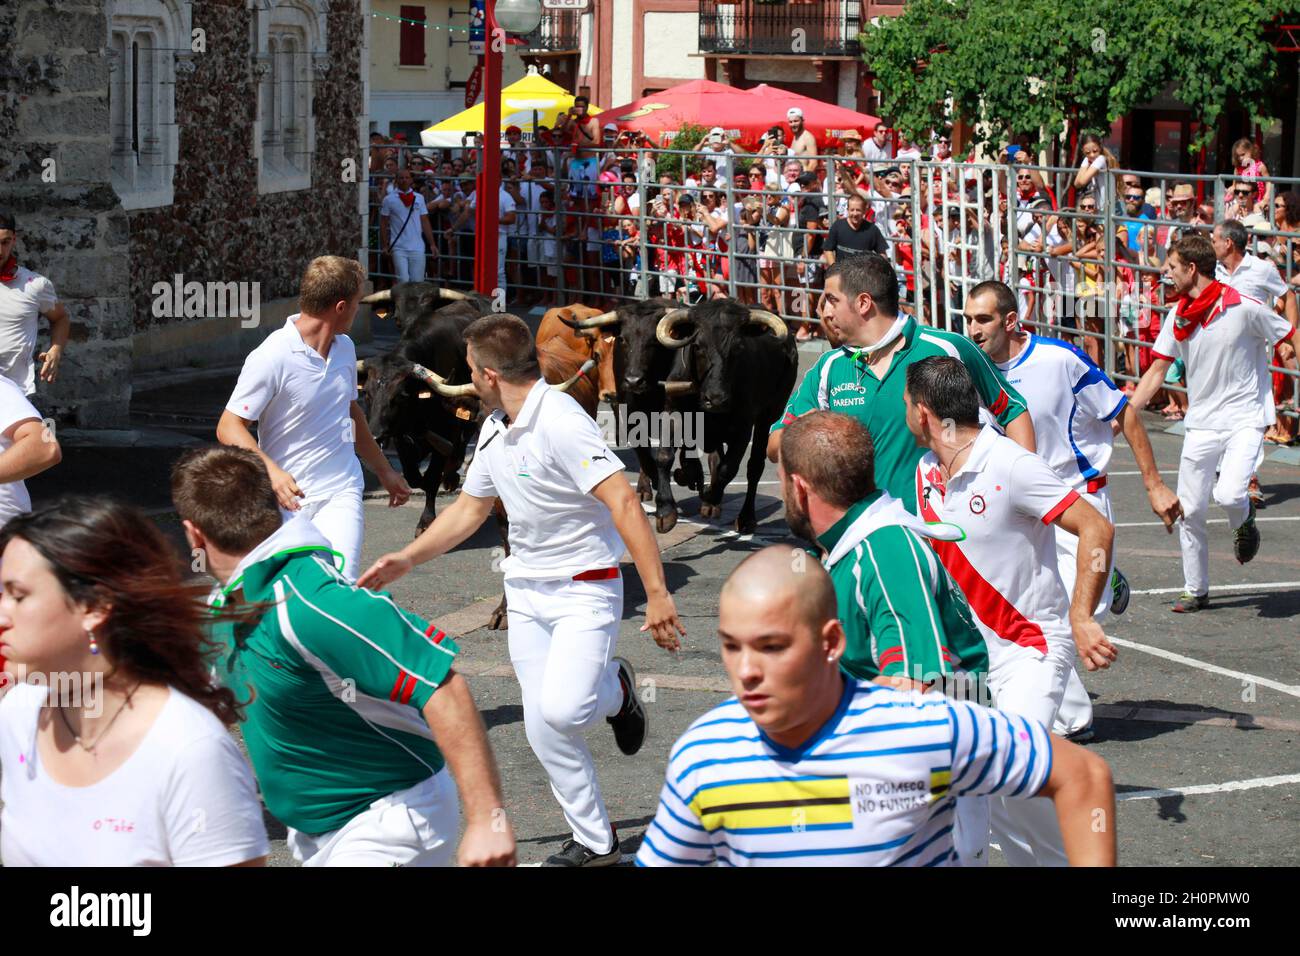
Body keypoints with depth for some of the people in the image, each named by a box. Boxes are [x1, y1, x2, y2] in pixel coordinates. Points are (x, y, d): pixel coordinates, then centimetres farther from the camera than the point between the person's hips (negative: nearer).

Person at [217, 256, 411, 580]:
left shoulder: (345, 348, 10)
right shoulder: (272, 357, -14)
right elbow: (228, 428, -13)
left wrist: (384, 471, 35)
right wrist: (271, 471, -29)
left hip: (340, 493, 4)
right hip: (289, 498, -4)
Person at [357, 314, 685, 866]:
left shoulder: (560, 421, -22)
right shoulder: (494, 431, 7)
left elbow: (624, 504, -27)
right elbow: (469, 509, 22)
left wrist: (656, 593, -30)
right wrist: (406, 560, 16)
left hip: (585, 588, -8)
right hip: (527, 591, 8)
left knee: (562, 710, -24)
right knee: (542, 731, 2)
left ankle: (614, 687, 11)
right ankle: (595, 842, 16)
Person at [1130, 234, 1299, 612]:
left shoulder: (1244, 308, -12)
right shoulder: (1178, 317, 3)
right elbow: (1156, 372, 8)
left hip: (1245, 419, -5)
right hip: (1201, 422, 5)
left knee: (1229, 495, -25)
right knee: (1189, 511, 2)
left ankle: (1243, 521, 13)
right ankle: (1196, 591, 18)